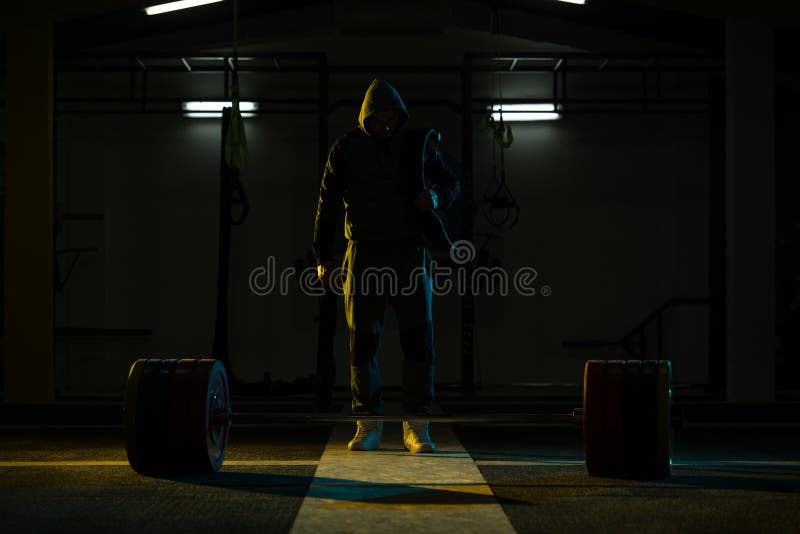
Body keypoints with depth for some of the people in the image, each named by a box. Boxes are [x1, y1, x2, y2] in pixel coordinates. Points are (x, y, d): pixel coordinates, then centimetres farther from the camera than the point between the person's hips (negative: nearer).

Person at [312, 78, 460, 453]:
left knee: (419, 338, -5)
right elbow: (327, 204, 5)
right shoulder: (346, 149, 2)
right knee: (363, 341, 0)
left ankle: (417, 428, 0)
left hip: (409, 253, 0)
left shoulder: (418, 144, 3)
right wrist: (323, 257, 2)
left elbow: (452, 183, 12)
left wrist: (438, 198, -11)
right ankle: (368, 427, 9)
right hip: (364, 256, 0)